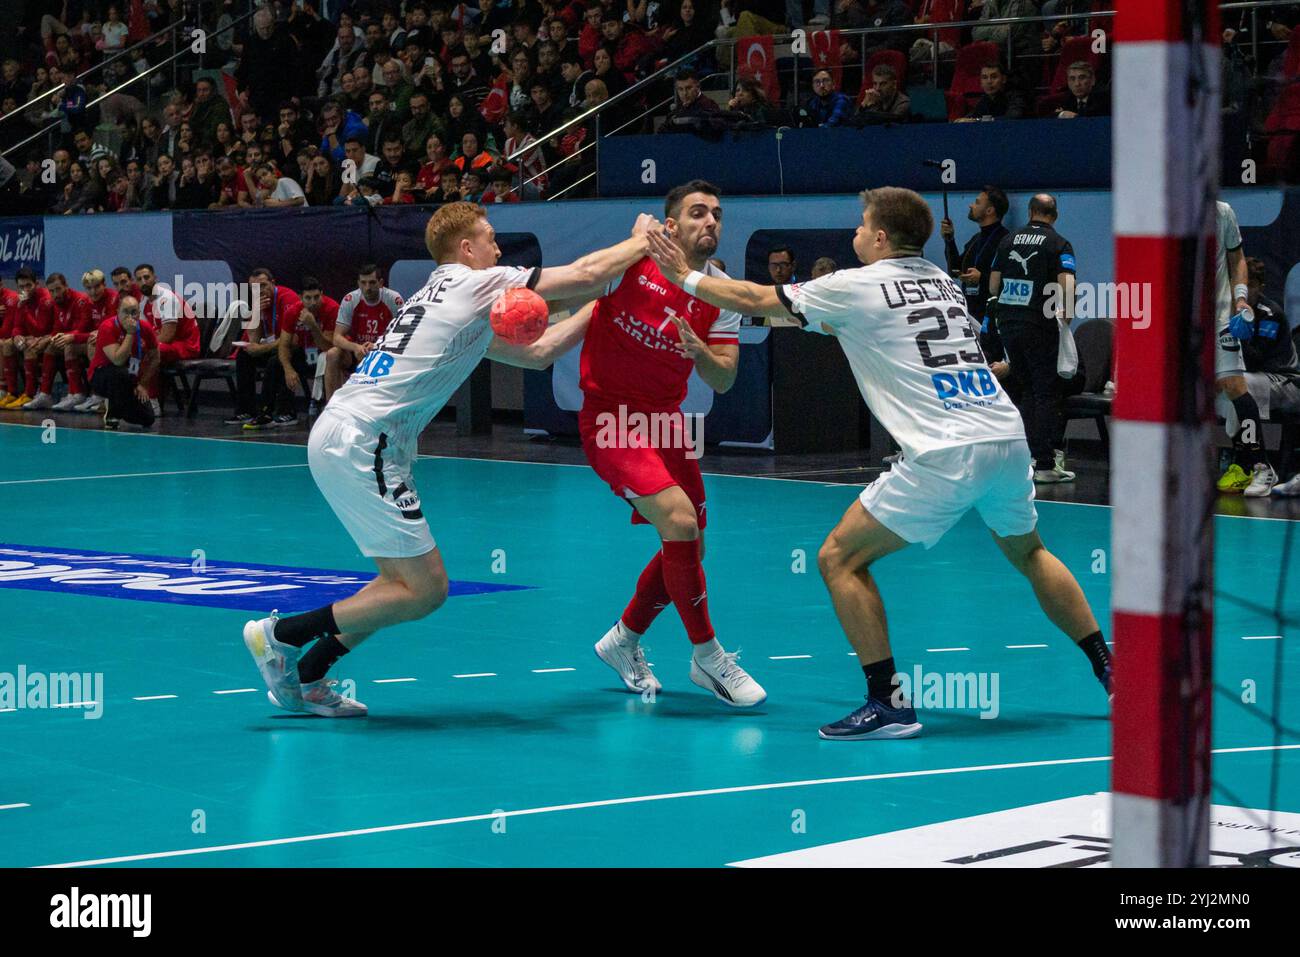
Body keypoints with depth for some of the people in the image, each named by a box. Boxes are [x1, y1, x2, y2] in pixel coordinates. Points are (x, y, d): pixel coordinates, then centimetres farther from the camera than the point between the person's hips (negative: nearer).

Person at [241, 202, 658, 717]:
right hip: (361, 443, -10)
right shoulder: (474, 282, -2)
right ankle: (282, 634, -4)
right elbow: (585, 273, 0)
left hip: (337, 438, 10)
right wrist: (641, 240, 15)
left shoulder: (449, 294, 24)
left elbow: (535, 351, 28)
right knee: (426, 590, -6)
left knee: (405, 582, 16)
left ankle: (304, 677, 15)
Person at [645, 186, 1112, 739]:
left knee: (839, 560, 2)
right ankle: (1111, 673, 29)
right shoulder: (941, 281, 20)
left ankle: (888, 703, -4)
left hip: (946, 455, -7)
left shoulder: (858, 287, 2)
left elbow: (754, 301, 11)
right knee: (1027, 553, 29)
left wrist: (685, 277, 24)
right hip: (1008, 438, 7)